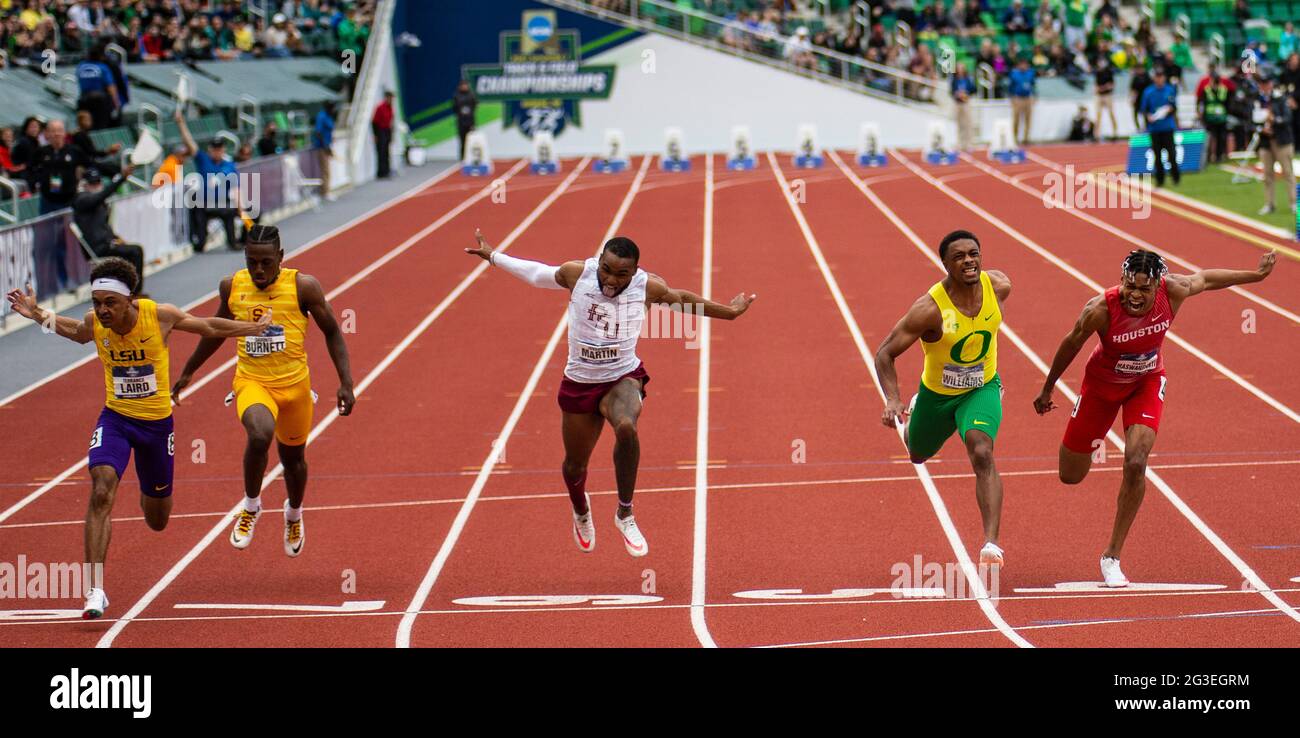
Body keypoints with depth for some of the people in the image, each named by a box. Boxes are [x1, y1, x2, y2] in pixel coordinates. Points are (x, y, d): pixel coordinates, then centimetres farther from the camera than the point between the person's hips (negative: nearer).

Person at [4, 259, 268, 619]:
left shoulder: (160, 316, -19)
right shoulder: (93, 323, -13)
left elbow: (208, 326, 0)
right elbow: (76, 332, 14)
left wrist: (254, 328, 10)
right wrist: (38, 315, 1)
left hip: (157, 421, 0)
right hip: (115, 418, 0)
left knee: (157, 522, 15)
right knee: (101, 492, -27)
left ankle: (149, 495, 56)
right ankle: (95, 591, -27)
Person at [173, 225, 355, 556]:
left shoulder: (303, 286, -11)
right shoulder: (232, 286, -3)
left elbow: (332, 332, -1)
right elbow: (218, 331, 15)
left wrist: (346, 383, -7)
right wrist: (188, 372, 22)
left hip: (294, 385, 0)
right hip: (252, 383, 0)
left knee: (293, 457, 18)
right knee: (260, 435, -31)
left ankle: (294, 514, 50)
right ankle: (251, 507, -7)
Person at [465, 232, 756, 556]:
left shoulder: (648, 287, -15)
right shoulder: (576, 274, -16)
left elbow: (682, 300, 7)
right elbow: (537, 274, 5)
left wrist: (727, 311, 20)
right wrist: (493, 257, 17)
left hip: (623, 378, -2)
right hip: (579, 383, 2)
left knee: (626, 427, -36)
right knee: (575, 464, 15)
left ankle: (625, 514, -19)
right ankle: (581, 511, 53)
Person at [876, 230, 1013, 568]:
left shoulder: (999, 286, -19)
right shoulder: (930, 308, -31)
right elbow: (885, 353, -24)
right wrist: (893, 400, -38)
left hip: (982, 389, 0)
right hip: (936, 394, 0)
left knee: (981, 453, -27)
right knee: (918, 455, 26)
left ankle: (991, 542, -30)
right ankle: (914, 410, 64)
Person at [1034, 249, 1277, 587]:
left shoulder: (1173, 291, -29)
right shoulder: (1101, 310, -34)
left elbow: (1204, 279, -6)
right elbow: (1071, 344, -15)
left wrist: (1257, 274, 4)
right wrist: (1047, 390, -2)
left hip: (1147, 382, 1)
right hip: (1102, 383, -1)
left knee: (1136, 464, -21)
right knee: (1071, 476, 9)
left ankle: (1112, 558, -6)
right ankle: (1090, 438, 50)